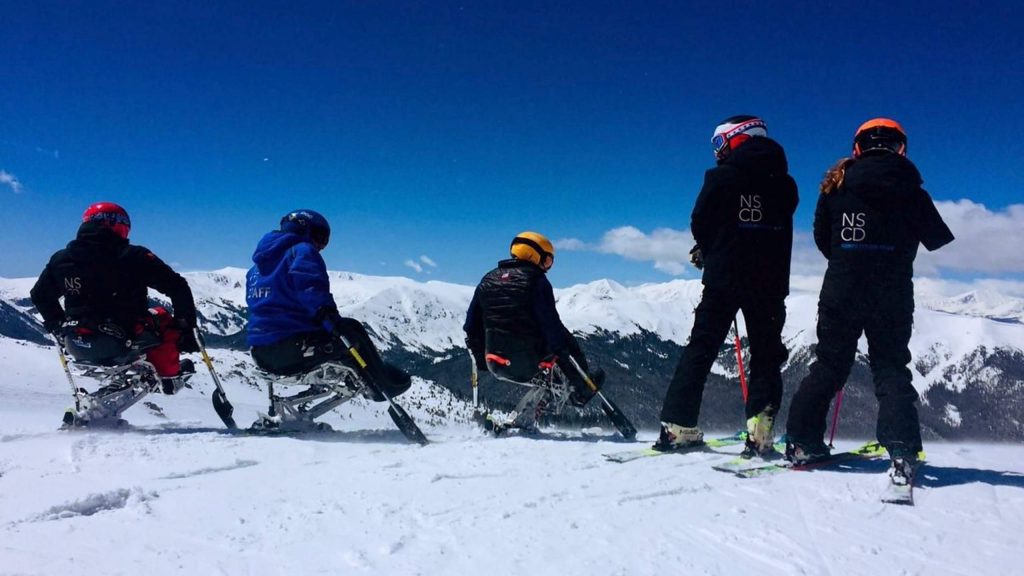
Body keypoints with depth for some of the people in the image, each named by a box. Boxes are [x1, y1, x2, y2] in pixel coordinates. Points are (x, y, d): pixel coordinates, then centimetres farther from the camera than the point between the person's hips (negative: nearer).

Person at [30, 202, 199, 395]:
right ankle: (169, 376, 24)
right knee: (162, 317, 22)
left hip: (78, 348, 5)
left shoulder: (61, 259, 4)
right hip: (124, 343, -5)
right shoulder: (133, 257, -11)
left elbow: (40, 296, 19)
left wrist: (59, 329, 33)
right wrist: (186, 325, 0)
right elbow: (177, 287, -11)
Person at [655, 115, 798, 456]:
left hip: (723, 277, -2)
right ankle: (760, 431, -2)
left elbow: (699, 224, -2)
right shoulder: (784, 183, 8)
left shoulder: (720, 177, -3)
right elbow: (781, 232, 13)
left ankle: (678, 426, 1)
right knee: (766, 354, 9)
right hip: (770, 281, 2)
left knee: (700, 349, 4)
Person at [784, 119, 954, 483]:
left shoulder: (837, 184, 3)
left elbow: (822, 237, 10)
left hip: (840, 289, 2)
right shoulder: (909, 190, -2)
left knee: (829, 363, 10)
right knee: (891, 367, 5)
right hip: (892, 293, -1)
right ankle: (901, 448, -10)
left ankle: (802, 440, 8)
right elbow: (939, 240, 8)